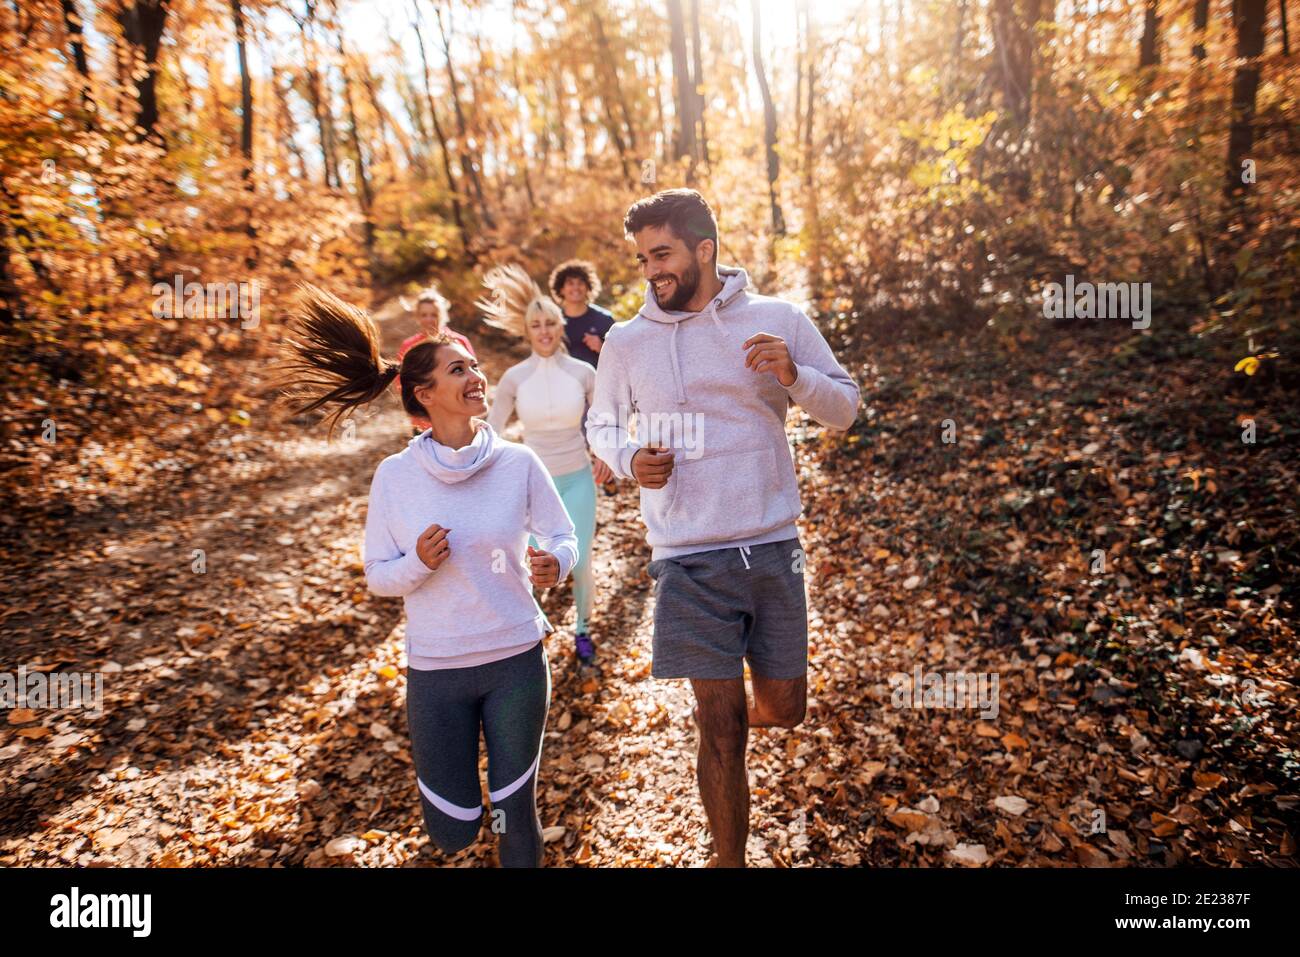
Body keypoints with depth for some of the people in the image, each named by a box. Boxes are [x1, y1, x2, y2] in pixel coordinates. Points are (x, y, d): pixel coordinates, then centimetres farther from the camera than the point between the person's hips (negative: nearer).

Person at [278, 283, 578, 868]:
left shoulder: (519, 462, -8)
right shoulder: (395, 475, -8)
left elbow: (564, 536, 0)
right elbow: (377, 576, -1)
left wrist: (556, 563, -23)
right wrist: (419, 562, -22)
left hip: (517, 660, 0)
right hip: (435, 668, 0)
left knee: (515, 813, 11)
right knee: (453, 830, 12)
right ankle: (448, 762, 45)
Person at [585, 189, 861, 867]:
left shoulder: (779, 319, -1)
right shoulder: (627, 340, 0)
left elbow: (845, 408, 4)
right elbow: (601, 426, 12)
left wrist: (795, 377, -17)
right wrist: (629, 459, -10)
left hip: (773, 548, 2)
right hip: (690, 560, -1)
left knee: (783, 710, 15)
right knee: (720, 727, 3)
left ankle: (746, 711, 52)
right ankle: (728, 856, 28)